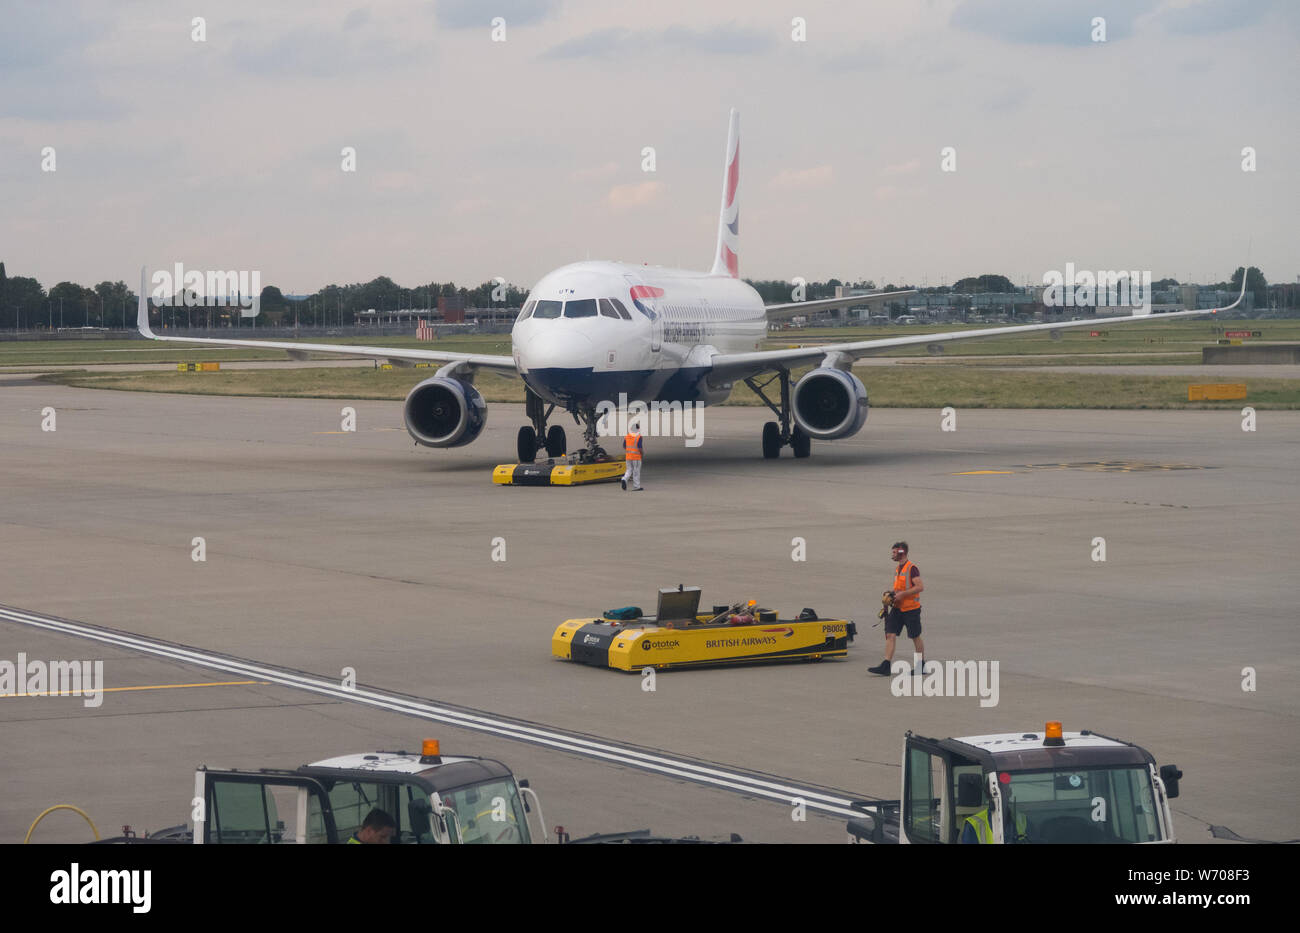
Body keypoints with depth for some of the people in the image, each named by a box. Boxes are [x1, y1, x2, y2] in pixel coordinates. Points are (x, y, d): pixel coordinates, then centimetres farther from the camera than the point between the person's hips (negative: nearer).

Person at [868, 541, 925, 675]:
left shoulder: (912, 568, -13)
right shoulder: (898, 568, 14)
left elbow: (920, 587, -21)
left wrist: (902, 594, -23)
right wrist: (892, 592, 8)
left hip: (911, 609, -8)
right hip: (898, 608, 8)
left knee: (915, 637, 5)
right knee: (890, 635, -3)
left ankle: (922, 666, 19)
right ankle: (886, 666, -7)